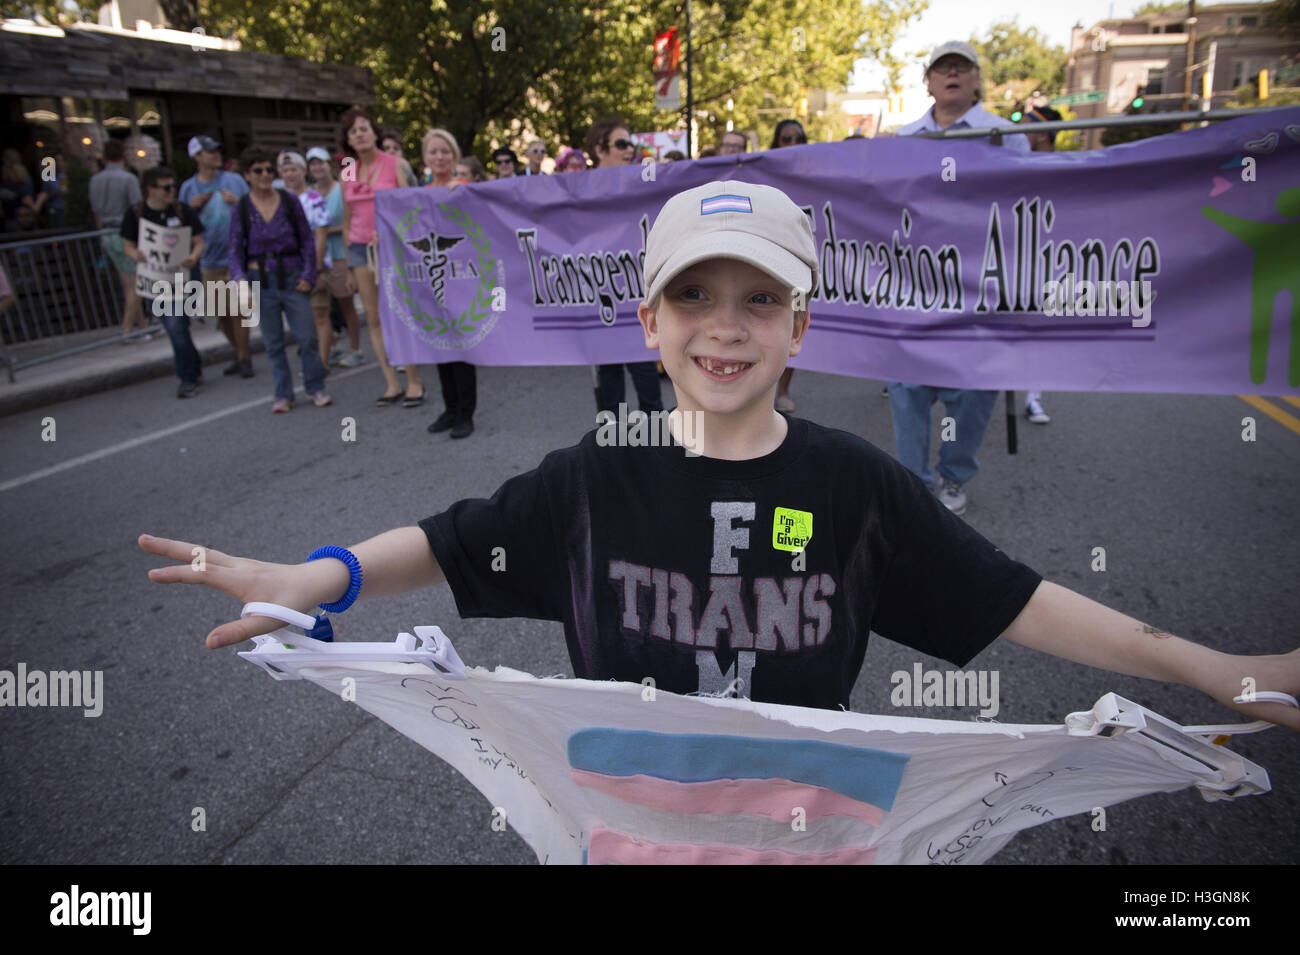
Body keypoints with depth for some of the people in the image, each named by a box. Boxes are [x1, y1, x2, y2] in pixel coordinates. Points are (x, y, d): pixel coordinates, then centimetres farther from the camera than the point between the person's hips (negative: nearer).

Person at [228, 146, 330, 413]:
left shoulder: (289, 201, 3)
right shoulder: (242, 209, 2)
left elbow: (307, 240, 6)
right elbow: (235, 250, 1)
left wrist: (308, 273, -4)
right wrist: (240, 279, -16)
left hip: (292, 276, 0)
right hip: (261, 279, 0)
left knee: (307, 336, -4)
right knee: (273, 342, 5)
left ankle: (316, 388, 12)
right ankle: (283, 395, 14)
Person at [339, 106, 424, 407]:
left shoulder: (396, 164, 0)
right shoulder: (348, 175, 12)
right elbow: (347, 221, 16)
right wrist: (347, 264, 15)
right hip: (361, 248, 5)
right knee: (374, 317, 2)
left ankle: (414, 382, 1)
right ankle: (392, 384, 8)